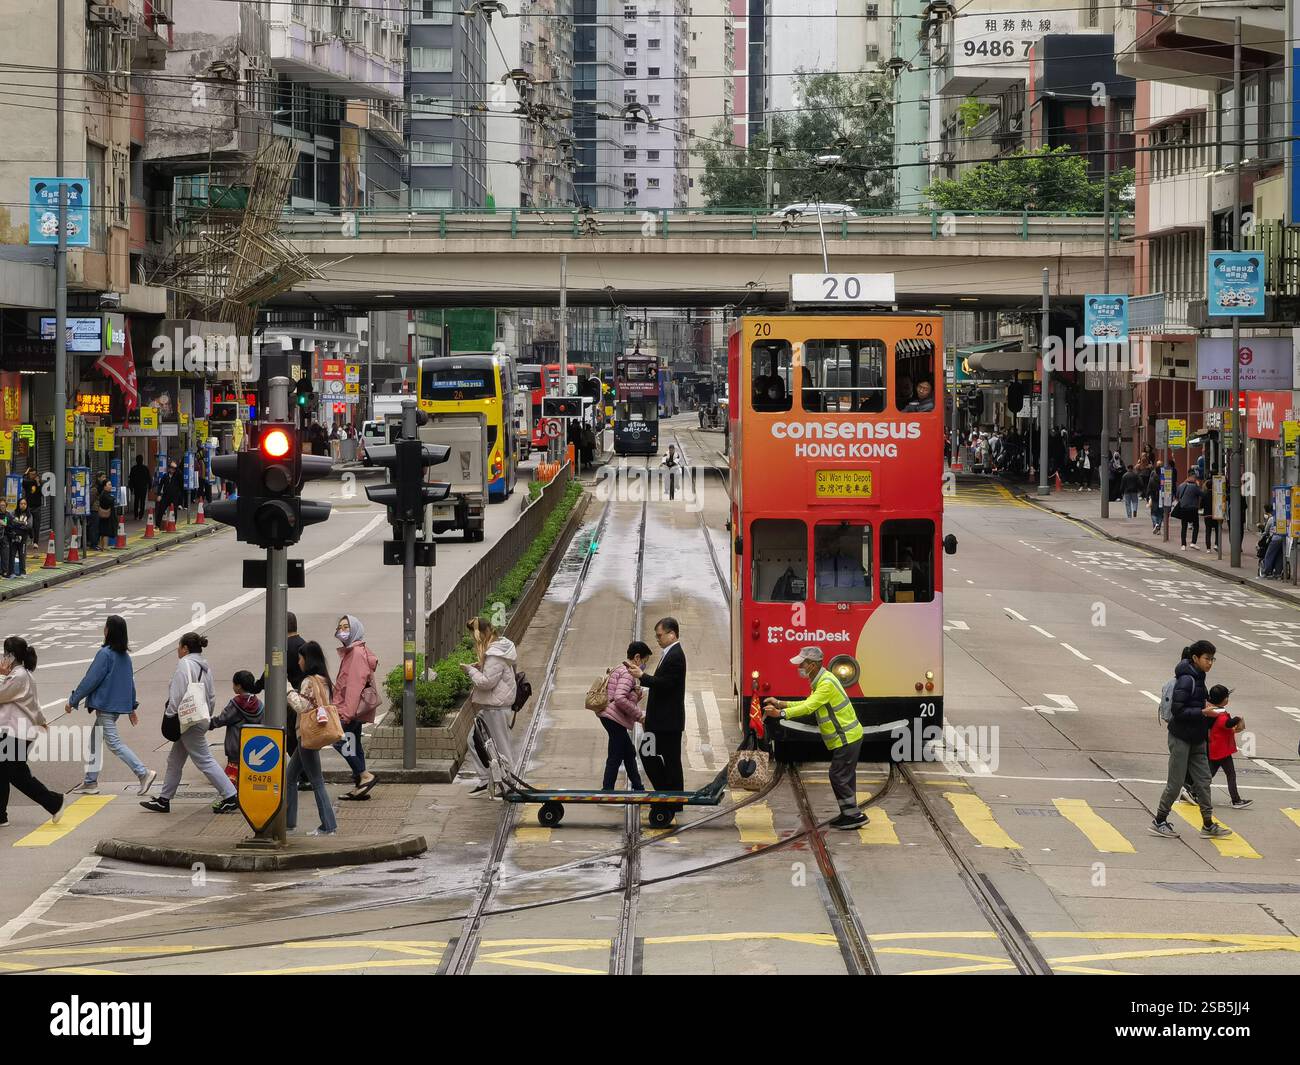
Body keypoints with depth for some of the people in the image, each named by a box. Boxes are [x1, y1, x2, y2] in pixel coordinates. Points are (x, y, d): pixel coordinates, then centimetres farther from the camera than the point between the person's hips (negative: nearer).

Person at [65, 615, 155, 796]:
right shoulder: (125, 656, 8)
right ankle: (90, 781, 20)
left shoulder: (105, 654, -18)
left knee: (113, 742, -7)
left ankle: (143, 773, -14)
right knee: (94, 740, 17)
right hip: (120, 705, 9)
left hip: (105, 705, -9)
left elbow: (91, 680, -16)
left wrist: (72, 700, -7)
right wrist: (132, 708, 24)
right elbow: (131, 681, 15)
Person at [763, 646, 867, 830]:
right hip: (844, 738, 10)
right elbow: (809, 705, 18)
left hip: (847, 738, -10)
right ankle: (848, 815, 22)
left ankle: (855, 816, -1)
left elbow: (808, 707, -27)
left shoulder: (827, 683, -22)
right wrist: (780, 703, 13)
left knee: (839, 776, -7)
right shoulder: (819, 681, 12)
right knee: (843, 777, 15)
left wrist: (781, 713, -28)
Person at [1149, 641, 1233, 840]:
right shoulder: (1186, 679, -18)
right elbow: (1178, 711, -22)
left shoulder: (1198, 678, 10)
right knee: (1176, 782, -1)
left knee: (1203, 780, 8)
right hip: (1181, 739, -9)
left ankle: (1208, 825, 13)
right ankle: (1159, 822, 11)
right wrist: (1203, 712, -23)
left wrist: (1207, 708, 2)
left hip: (1196, 739, 9)